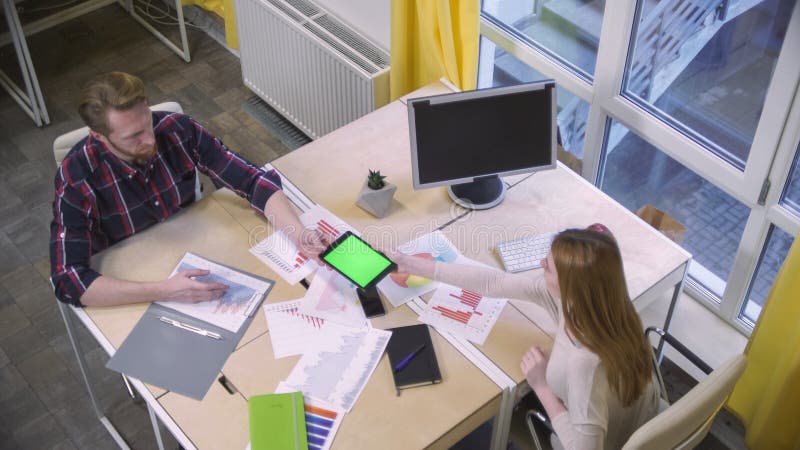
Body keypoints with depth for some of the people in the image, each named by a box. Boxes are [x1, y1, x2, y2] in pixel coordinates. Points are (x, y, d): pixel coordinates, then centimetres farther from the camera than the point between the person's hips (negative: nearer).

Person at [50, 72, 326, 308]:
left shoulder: (179, 130, -18)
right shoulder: (77, 178, -25)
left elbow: (252, 181, -13)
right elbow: (68, 281, -30)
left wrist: (298, 233, -30)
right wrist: (163, 291, -40)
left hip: (196, 257, 3)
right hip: (133, 290, -3)